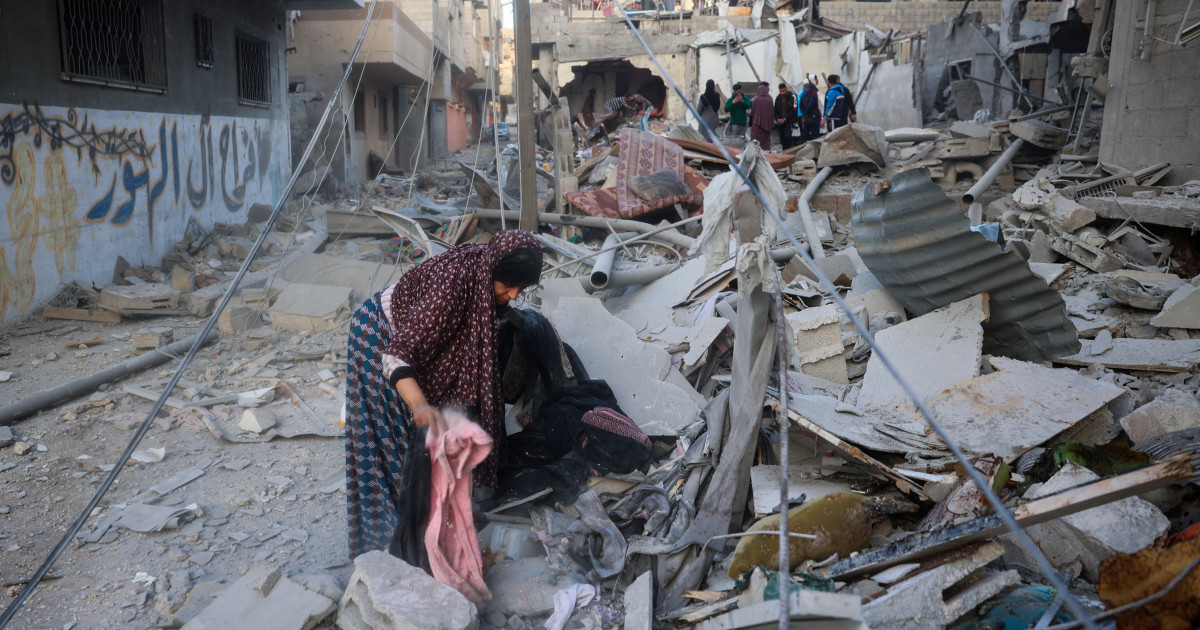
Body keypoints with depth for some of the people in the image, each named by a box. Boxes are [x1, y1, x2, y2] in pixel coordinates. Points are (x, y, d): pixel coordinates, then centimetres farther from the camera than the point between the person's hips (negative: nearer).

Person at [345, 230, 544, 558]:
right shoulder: (453, 283, -41)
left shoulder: (486, 274, -19)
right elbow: (397, 354, -43)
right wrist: (420, 405, -55)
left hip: (411, 331, 8)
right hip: (381, 338, -7)